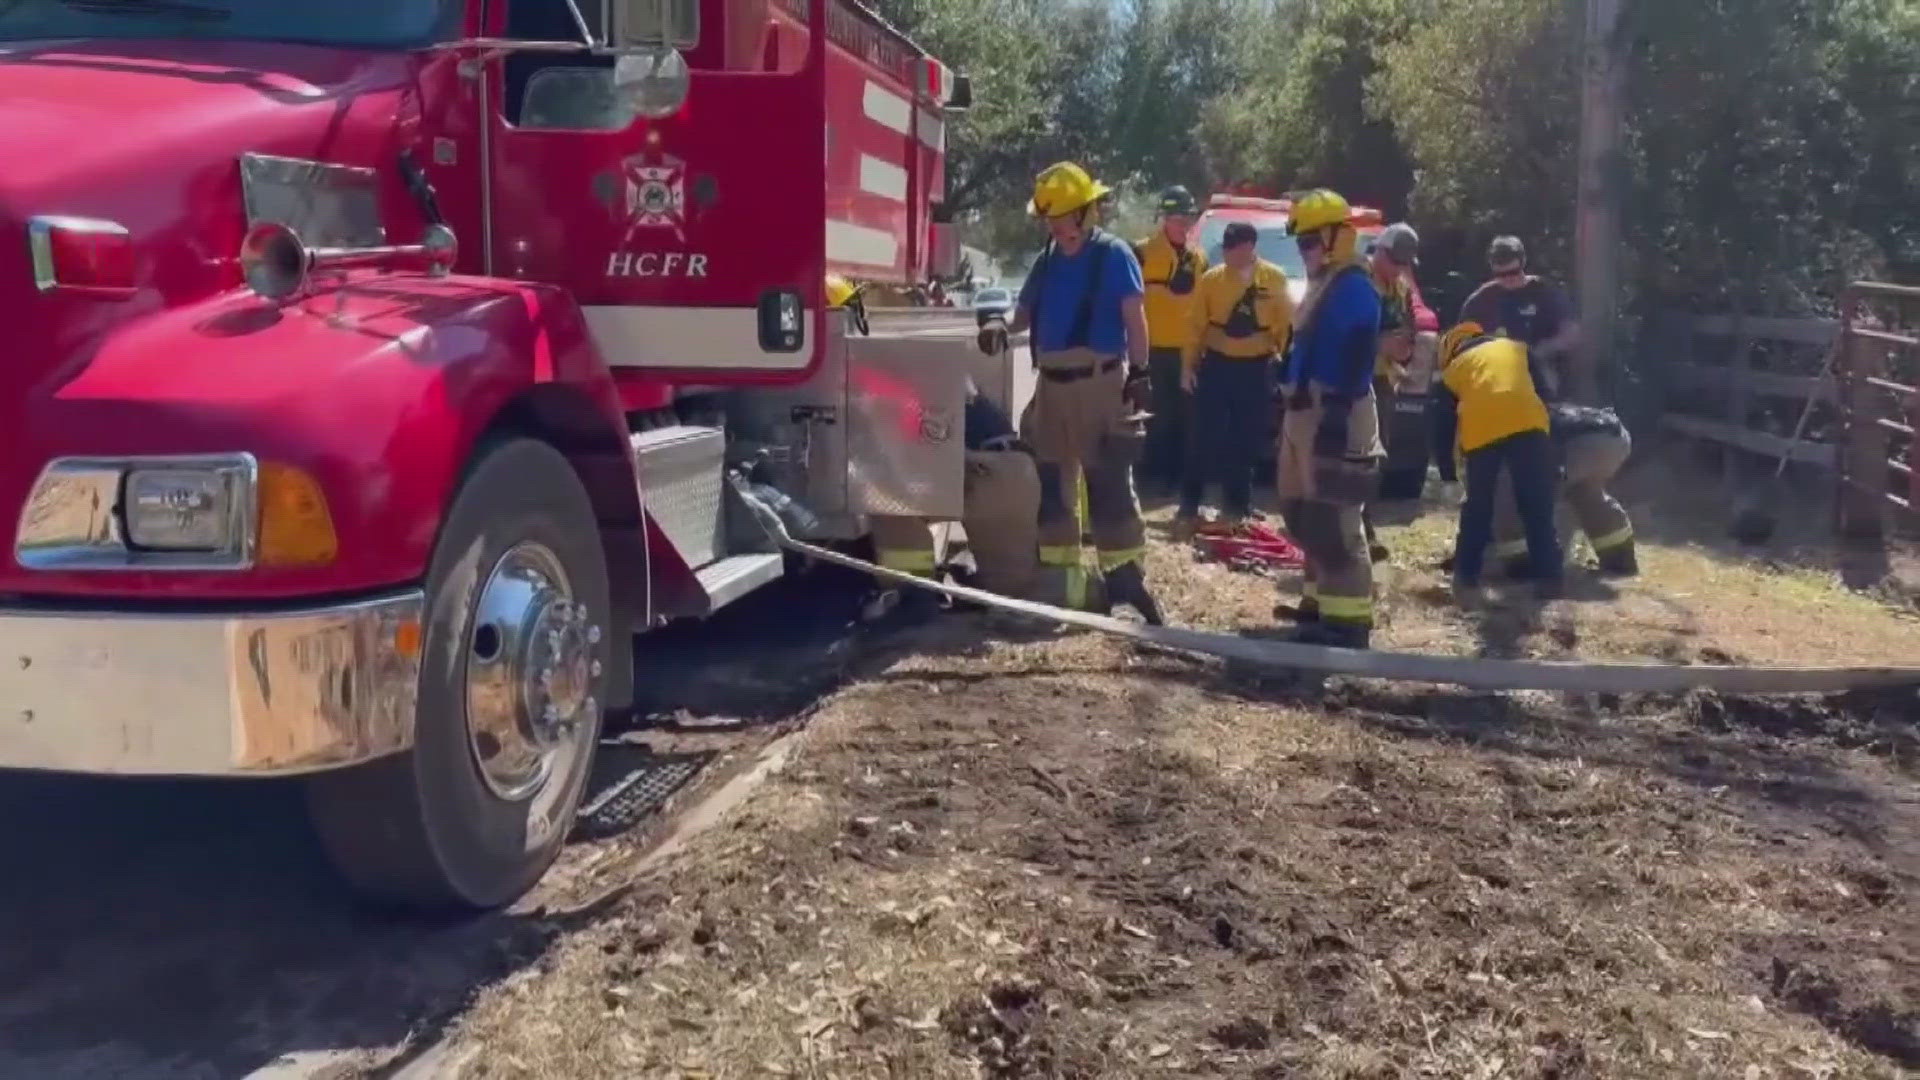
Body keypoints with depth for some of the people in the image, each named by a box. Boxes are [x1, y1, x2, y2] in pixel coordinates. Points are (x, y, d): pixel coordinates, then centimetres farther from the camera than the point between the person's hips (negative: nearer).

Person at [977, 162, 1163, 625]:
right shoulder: (1047, 260, 13)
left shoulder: (1113, 254, -6)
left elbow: (1134, 316, -9)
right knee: (1050, 484, 10)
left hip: (1099, 383, -7)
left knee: (1108, 485, -7)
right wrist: (1002, 324, -6)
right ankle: (1059, 580, 19)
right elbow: (1028, 309, 16)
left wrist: (1138, 372, -16)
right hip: (1052, 384, 7)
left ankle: (1125, 577, -2)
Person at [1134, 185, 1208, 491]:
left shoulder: (1199, 258, 14)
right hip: (1154, 349, -5)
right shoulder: (1143, 253, -4)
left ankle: (1177, 473, 17)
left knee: (1183, 415, 9)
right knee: (1158, 415, -1)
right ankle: (1153, 473, 6)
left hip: (1188, 350, 5)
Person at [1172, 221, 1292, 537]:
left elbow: (1285, 323, 3)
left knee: (1246, 443, 7)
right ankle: (1189, 508, 3)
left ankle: (1236, 508, 18)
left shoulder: (1274, 279, -1)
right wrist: (1188, 365, -2)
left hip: (1256, 369, 0)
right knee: (1205, 439, -2)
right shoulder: (1212, 278, 0)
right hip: (1216, 365, 0)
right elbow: (1196, 324, 2)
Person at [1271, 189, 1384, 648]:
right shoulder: (1322, 285, 19)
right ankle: (1322, 599, 28)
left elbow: (1355, 362, -21)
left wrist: (1337, 416, -26)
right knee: (1304, 513, 17)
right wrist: (1290, 412, 24)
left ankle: (1346, 617, -9)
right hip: (1307, 411, 11)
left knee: (1332, 519, -12)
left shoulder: (1354, 289, -13)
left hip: (1334, 414, -11)